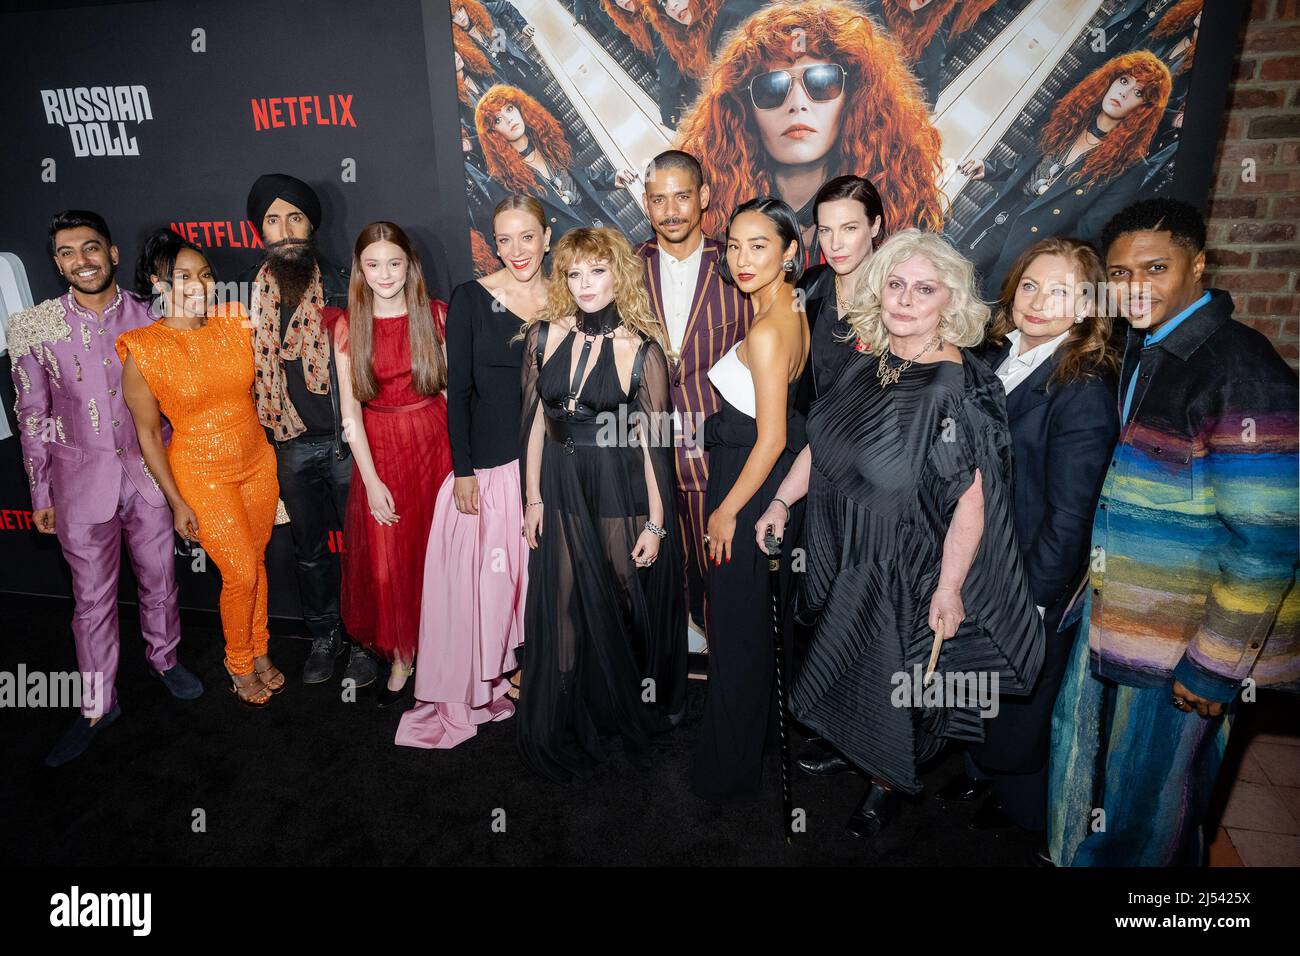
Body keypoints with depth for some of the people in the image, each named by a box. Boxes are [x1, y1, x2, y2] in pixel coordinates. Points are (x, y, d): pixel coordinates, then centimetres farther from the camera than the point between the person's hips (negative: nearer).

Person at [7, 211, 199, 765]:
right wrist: (40, 494, 4)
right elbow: (32, 417, 1)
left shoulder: (147, 318, -2)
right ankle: (98, 705, 25)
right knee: (93, 599, 9)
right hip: (82, 483, -1)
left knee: (159, 581, 15)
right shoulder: (33, 327, -4)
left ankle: (164, 658, 41)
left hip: (148, 473, 1)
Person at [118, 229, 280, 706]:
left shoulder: (234, 326, -4)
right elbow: (148, 434, -7)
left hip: (258, 463, 4)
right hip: (202, 475, -4)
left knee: (256, 563, 14)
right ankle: (239, 664, 24)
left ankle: (260, 652, 34)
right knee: (241, 574, -1)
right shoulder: (143, 350, -13)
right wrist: (177, 503, -7)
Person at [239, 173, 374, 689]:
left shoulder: (343, 286, -6)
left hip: (346, 440, -3)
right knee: (309, 549, 16)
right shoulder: (246, 291, 3)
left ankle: (362, 639, 25)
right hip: (289, 445, 3)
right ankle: (324, 635, 34)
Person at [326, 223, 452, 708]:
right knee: (387, 561, 4)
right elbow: (350, 409, -5)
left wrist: (462, 455, -6)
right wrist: (371, 479, -11)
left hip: (435, 444, 0)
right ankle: (400, 656, 23)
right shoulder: (348, 326, -2)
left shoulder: (435, 315, -1)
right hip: (378, 450, 0)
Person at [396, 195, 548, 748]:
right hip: (489, 463, -2)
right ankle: (477, 686, 20)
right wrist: (462, 470, -7)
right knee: (481, 573, 1)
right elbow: (458, 389, -3)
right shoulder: (471, 299, -3)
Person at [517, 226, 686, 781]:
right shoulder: (543, 336, 2)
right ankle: (567, 729, 28)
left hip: (621, 494, -3)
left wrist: (656, 523, -8)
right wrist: (533, 498, 4)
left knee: (624, 607, 10)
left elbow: (654, 441, -7)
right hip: (560, 491, 3)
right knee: (564, 610, 10)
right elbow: (534, 421, 6)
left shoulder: (641, 349, -7)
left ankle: (630, 712, 35)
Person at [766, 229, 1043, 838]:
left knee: (894, 678, 14)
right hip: (845, 554, 6)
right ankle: (851, 749, 53)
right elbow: (825, 440, 8)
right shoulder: (866, 360, -4)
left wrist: (948, 589, -22)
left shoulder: (954, 388, -25)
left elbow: (971, 500, -24)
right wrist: (781, 499, 7)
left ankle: (890, 784, 42)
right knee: (846, 667, 25)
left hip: (906, 570, -6)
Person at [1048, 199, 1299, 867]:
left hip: (1180, 641, -8)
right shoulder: (1141, 349, 7)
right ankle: (1083, 853, 45)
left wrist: (1216, 666, -17)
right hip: (1111, 617, 8)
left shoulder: (1239, 369, -19)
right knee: (1091, 758, 23)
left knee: (1149, 791, 11)